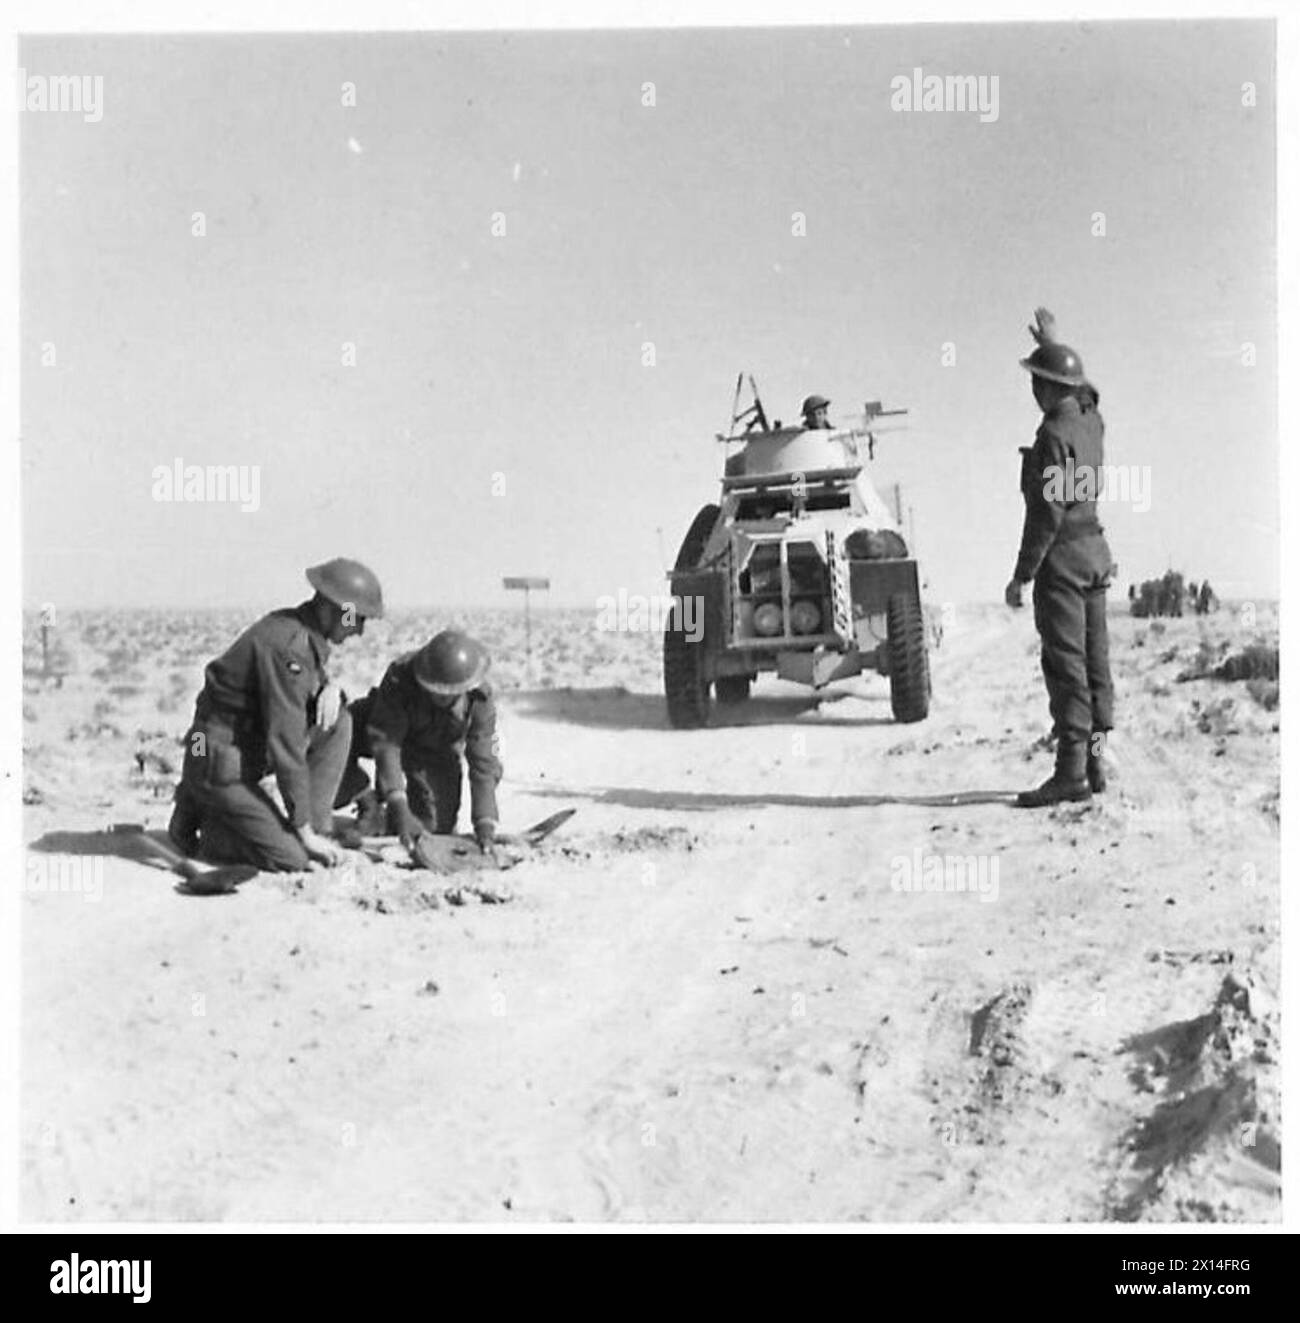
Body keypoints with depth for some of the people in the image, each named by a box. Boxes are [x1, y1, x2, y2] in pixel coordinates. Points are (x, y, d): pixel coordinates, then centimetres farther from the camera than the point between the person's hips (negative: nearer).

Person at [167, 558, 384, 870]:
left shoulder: (306, 633, 3)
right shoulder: (286, 645, -25)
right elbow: (286, 741, -26)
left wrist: (328, 688, -6)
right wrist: (304, 831, -22)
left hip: (250, 749, 9)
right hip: (219, 765, -9)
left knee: (338, 722, 0)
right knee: (292, 858, -15)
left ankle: (317, 829, 2)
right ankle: (201, 816, 4)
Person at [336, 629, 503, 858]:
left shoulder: (481, 699, -31)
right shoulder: (400, 677, -37)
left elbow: (484, 764, -27)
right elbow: (384, 743, -38)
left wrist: (485, 827, -36)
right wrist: (399, 807, -45)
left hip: (435, 752, 1)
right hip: (390, 729, -1)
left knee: (437, 826, -11)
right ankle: (368, 803, -3)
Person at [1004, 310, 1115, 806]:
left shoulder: (1053, 435, -17)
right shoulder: (1091, 420, 7)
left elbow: (1046, 513, -20)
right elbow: (1082, 388, 34)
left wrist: (1021, 575, -16)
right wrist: (1053, 344, 42)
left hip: (1061, 557, -9)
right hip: (1095, 551, 9)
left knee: (1066, 665, -8)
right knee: (1094, 662, 10)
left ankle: (1071, 773, -8)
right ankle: (1094, 762, 15)